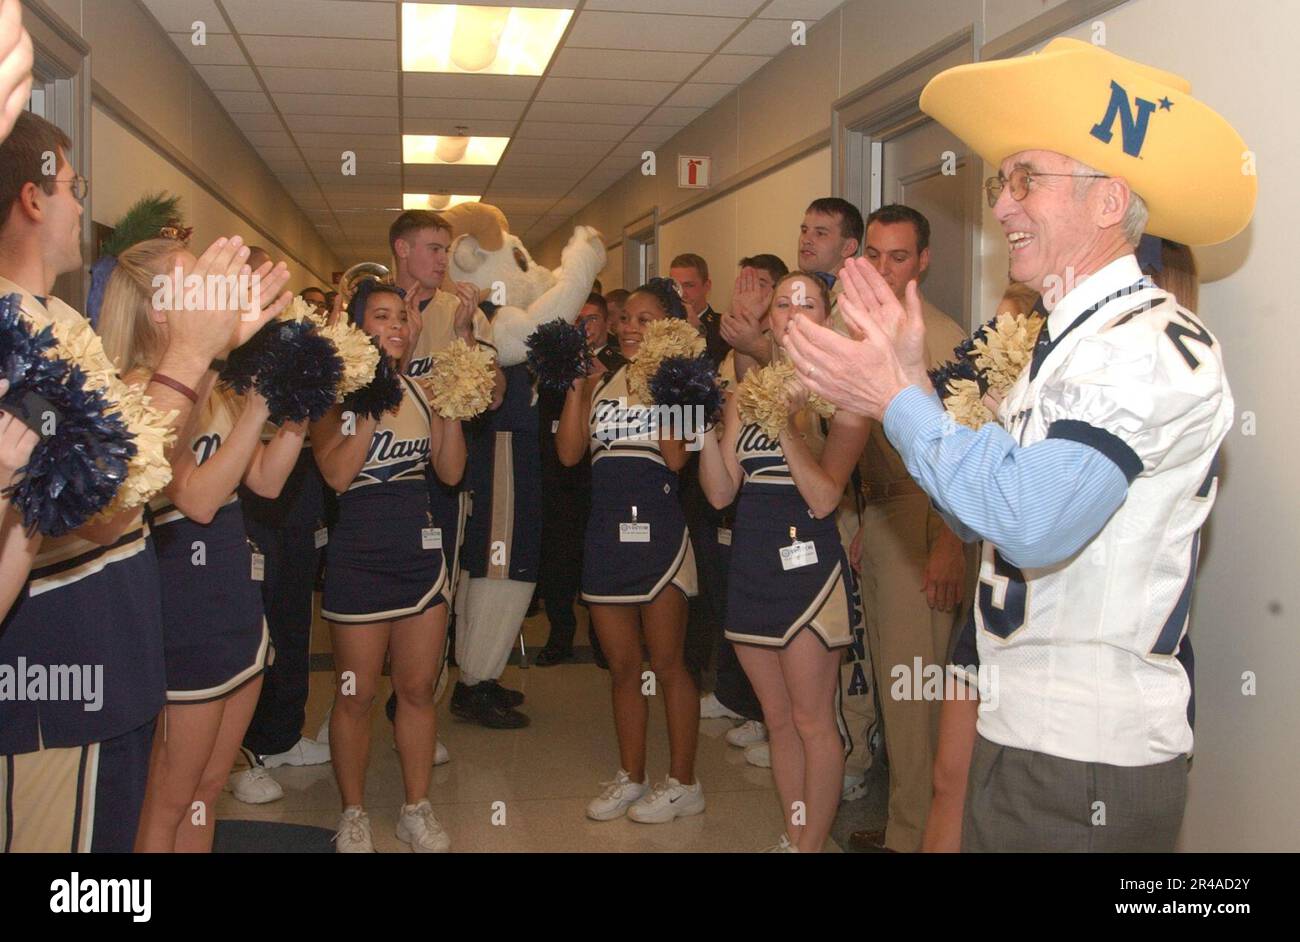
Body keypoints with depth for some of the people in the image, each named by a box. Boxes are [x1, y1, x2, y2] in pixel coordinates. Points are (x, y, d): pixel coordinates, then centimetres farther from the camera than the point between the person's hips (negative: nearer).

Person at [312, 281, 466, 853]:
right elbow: (338, 474, -19)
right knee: (356, 694, 4)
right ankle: (353, 814, 21)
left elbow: (450, 472, 7)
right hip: (359, 554, -4)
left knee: (418, 689, 10)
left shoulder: (420, 390, 9)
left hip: (420, 550, 5)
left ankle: (417, 810, 23)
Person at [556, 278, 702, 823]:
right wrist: (575, 385, 0)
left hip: (656, 527, -5)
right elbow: (569, 452, 4)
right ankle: (631, 778, 25)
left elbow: (676, 458, -13)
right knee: (621, 666, 13)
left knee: (666, 664, 2)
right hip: (606, 528, 5)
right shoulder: (601, 382, 13)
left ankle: (683, 783, 15)